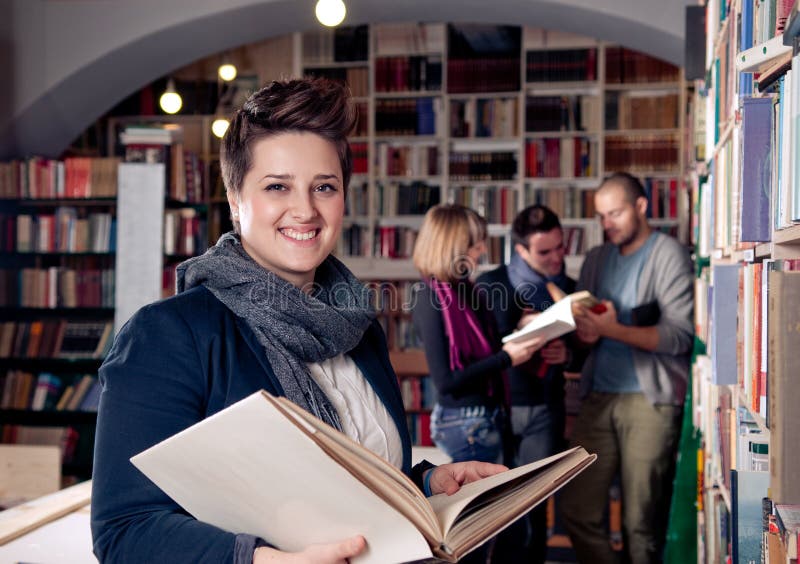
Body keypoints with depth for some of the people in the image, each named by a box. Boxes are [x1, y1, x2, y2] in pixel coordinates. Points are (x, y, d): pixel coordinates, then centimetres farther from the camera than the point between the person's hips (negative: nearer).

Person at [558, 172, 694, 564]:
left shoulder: (669, 255, -2)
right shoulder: (596, 260, 15)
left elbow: (681, 336, -11)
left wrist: (613, 330, -20)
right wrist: (586, 334, -7)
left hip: (650, 399, -5)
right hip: (598, 396, 6)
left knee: (642, 521, 1)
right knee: (577, 511, 3)